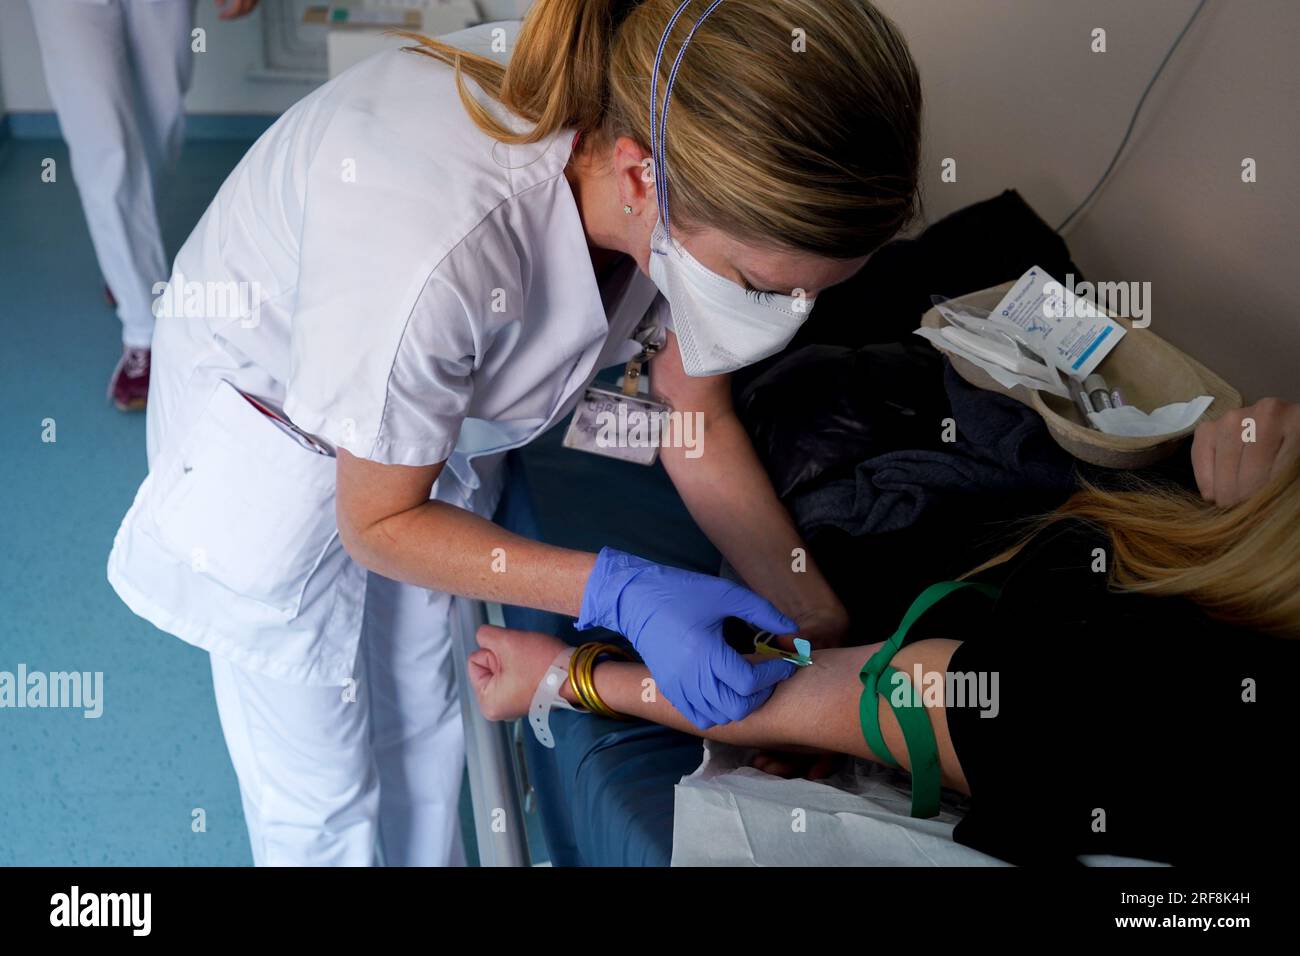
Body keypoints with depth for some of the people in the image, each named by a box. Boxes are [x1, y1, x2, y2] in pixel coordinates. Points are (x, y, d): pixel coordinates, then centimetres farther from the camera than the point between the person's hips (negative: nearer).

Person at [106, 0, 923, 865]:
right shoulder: (430, 246, -45)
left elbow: (699, 426, -9)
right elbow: (380, 521, -26)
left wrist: (823, 625, -12)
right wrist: (622, 592, -37)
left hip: (434, 411, 5)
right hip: (275, 432, -5)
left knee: (424, 727, 21)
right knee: (319, 791, 9)